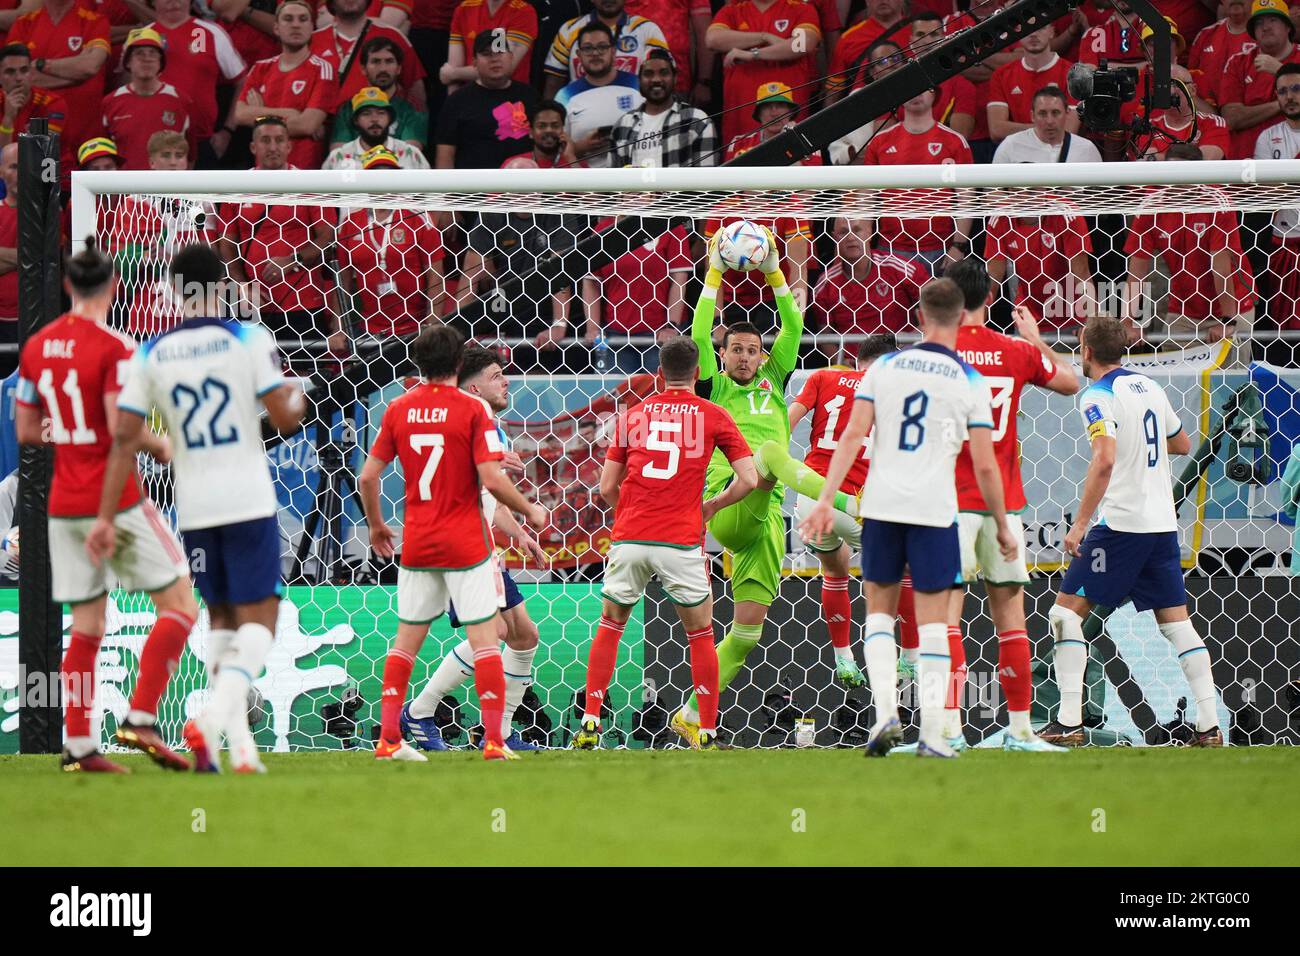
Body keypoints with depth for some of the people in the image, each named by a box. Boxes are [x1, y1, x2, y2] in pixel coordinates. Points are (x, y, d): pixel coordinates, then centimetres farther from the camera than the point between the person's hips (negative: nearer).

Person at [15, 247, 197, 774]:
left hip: (64, 507, 7)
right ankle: (140, 719, -8)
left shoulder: (36, 347, 7)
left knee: (86, 625, 10)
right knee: (179, 606, 3)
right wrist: (160, 446, -1)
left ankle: (78, 745, 5)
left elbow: (26, 431, 12)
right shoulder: (114, 347, -14)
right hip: (117, 503, -7)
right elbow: (123, 430, -20)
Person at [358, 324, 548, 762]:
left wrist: (376, 525, 20)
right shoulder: (472, 409, -10)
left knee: (407, 639, 11)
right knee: (484, 637, -1)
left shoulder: (399, 409, 3)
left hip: (416, 543, 4)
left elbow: (368, 477, 4)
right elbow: (492, 480, -16)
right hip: (465, 543, -4)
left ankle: (389, 738, 7)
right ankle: (494, 739, -5)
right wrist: (530, 510, 1)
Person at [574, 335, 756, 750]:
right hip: (681, 541, -2)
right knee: (700, 634, 13)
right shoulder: (713, 416, 6)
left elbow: (607, 487, 14)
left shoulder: (633, 414, 13)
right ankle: (707, 733, 9)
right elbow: (748, 479, 1)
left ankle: (589, 724, 10)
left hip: (628, 539, 2)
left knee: (610, 625, 18)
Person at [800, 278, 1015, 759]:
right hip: (934, 511, -2)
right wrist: (1002, 526, 9)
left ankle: (886, 710, -2)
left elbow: (853, 436, -2)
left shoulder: (884, 367, 4)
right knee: (933, 623, 4)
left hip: (881, 504, 2)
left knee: (879, 612, 15)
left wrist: (826, 500, -2)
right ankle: (931, 733, 0)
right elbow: (985, 466, -2)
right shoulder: (970, 382, -1)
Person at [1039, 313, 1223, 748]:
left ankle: (1069, 721, -7)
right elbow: (1182, 444, 24)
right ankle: (1209, 725, 1)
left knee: (1066, 612, 0)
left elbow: (1105, 460, -23)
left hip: (1121, 524, -7)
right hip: (1163, 524, 7)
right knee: (1177, 622, 8)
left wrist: (1080, 524, -22)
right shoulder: (1149, 386, 12)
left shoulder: (1098, 397, -10)